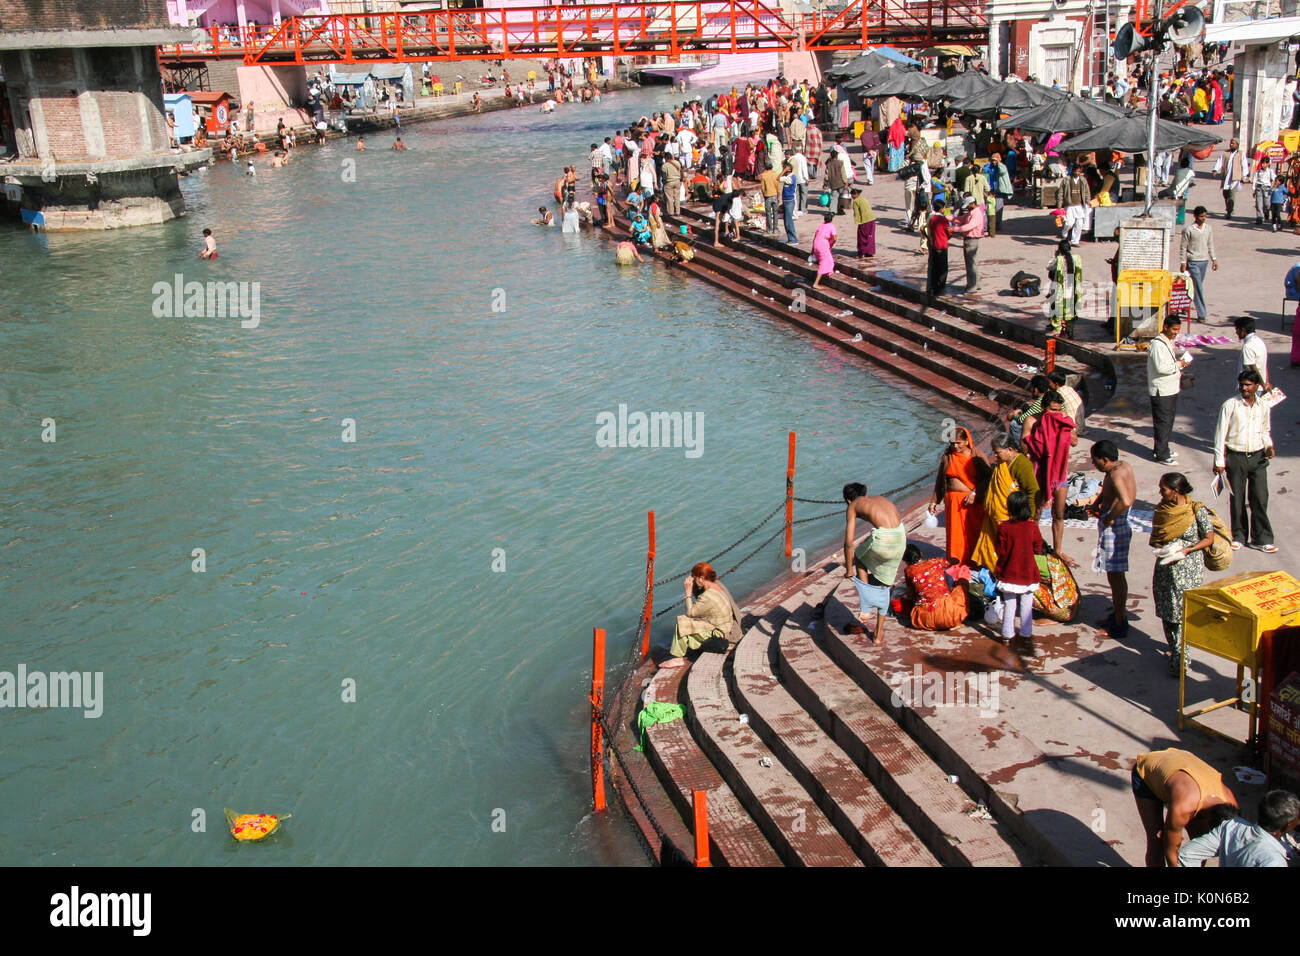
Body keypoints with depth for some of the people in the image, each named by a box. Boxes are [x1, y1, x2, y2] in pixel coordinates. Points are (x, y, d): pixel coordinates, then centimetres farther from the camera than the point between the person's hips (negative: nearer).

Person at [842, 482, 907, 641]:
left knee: (860, 559, 29)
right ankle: (878, 633, 30)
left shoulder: (853, 506, 16)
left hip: (883, 539, -5)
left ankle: (865, 609, 21)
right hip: (900, 537, 5)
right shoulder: (881, 499, 31)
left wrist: (849, 569, 18)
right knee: (884, 586, 22)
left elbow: (849, 542, 8)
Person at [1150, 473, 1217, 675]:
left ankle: (1180, 659, -1)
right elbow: (1154, 537, 11)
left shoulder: (1197, 510, -12)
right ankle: (1174, 648, 31)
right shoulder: (1162, 509, 2)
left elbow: (1209, 538, -6)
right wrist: (1161, 547, -11)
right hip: (1165, 566, 5)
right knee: (1166, 611, 13)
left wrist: (1186, 550, -18)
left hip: (1189, 568, -5)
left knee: (1184, 614, -6)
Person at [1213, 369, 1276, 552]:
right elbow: (1220, 434, -4)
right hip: (1235, 457, -2)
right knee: (1237, 499, 6)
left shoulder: (1263, 407, 5)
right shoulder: (1230, 405, -6)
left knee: (1260, 498, 0)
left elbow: (1265, 431, 19)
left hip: (1258, 457, 2)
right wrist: (1219, 461, -5)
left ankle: (1262, 538, 10)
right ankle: (1239, 536, 20)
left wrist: (1269, 446, -2)